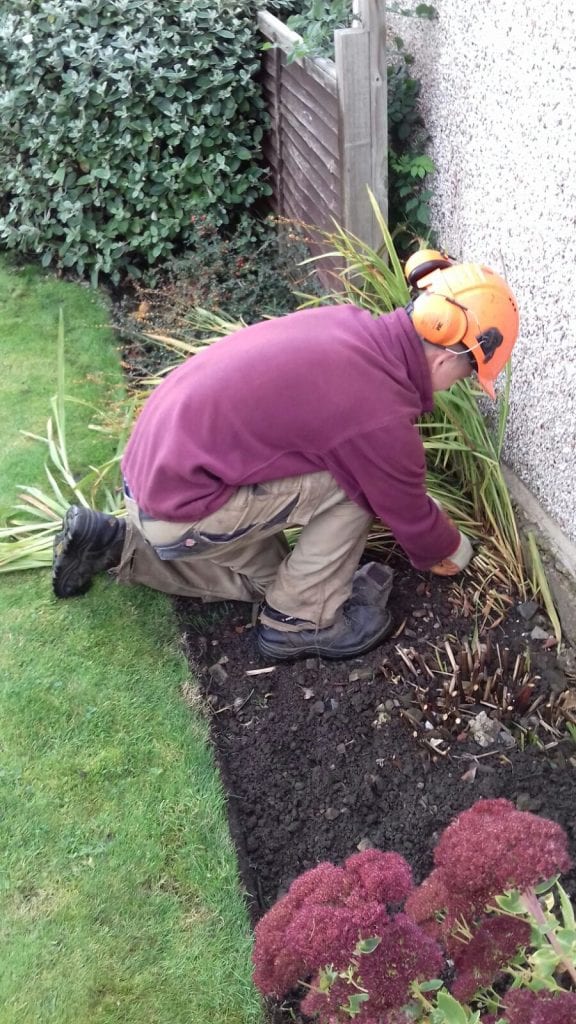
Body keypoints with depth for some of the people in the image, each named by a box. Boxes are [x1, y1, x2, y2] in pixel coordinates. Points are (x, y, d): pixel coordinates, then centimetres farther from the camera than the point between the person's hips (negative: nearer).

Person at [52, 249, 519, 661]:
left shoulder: (350, 324, 1)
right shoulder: (379, 416, -24)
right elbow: (409, 514, -4)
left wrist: (425, 516, 28)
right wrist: (452, 552, 18)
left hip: (158, 464, 9)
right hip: (179, 509, -9)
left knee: (265, 574, 27)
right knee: (352, 484, -10)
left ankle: (114, 545, 25)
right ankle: (301, 622, 6)